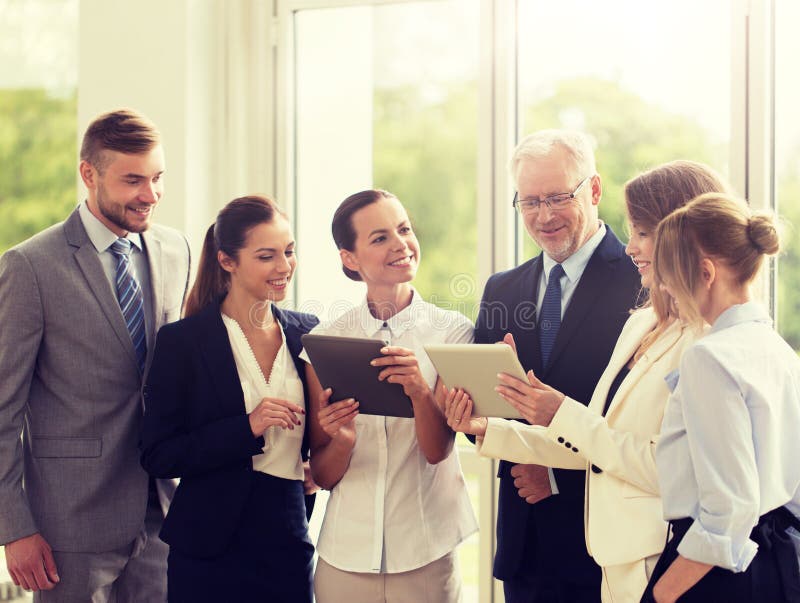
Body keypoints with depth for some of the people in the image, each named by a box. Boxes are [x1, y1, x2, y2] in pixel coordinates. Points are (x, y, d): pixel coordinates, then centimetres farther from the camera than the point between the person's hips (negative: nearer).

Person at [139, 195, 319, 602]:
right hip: (211, 551, -3)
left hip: (291, 542, 4)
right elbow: (158, 457, -10)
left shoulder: (306, 333, 5)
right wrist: (247, 428, -21)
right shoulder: (182, 341, -8)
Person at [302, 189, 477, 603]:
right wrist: (342, 441, -19)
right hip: (346, 551, 1)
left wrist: (420, 391, -29)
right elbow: (322, 475, 1)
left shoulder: (451, 330, -4)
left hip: (426, 555, -1)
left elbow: (437, 449, -11)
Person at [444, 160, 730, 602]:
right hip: (617, 558, 8)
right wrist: (488, 430, 5)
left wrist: (565, 416, -16)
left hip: (661, 562, -8)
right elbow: (593, 446, 11)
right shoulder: (640, 324, 11)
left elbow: (667, 468, -21)